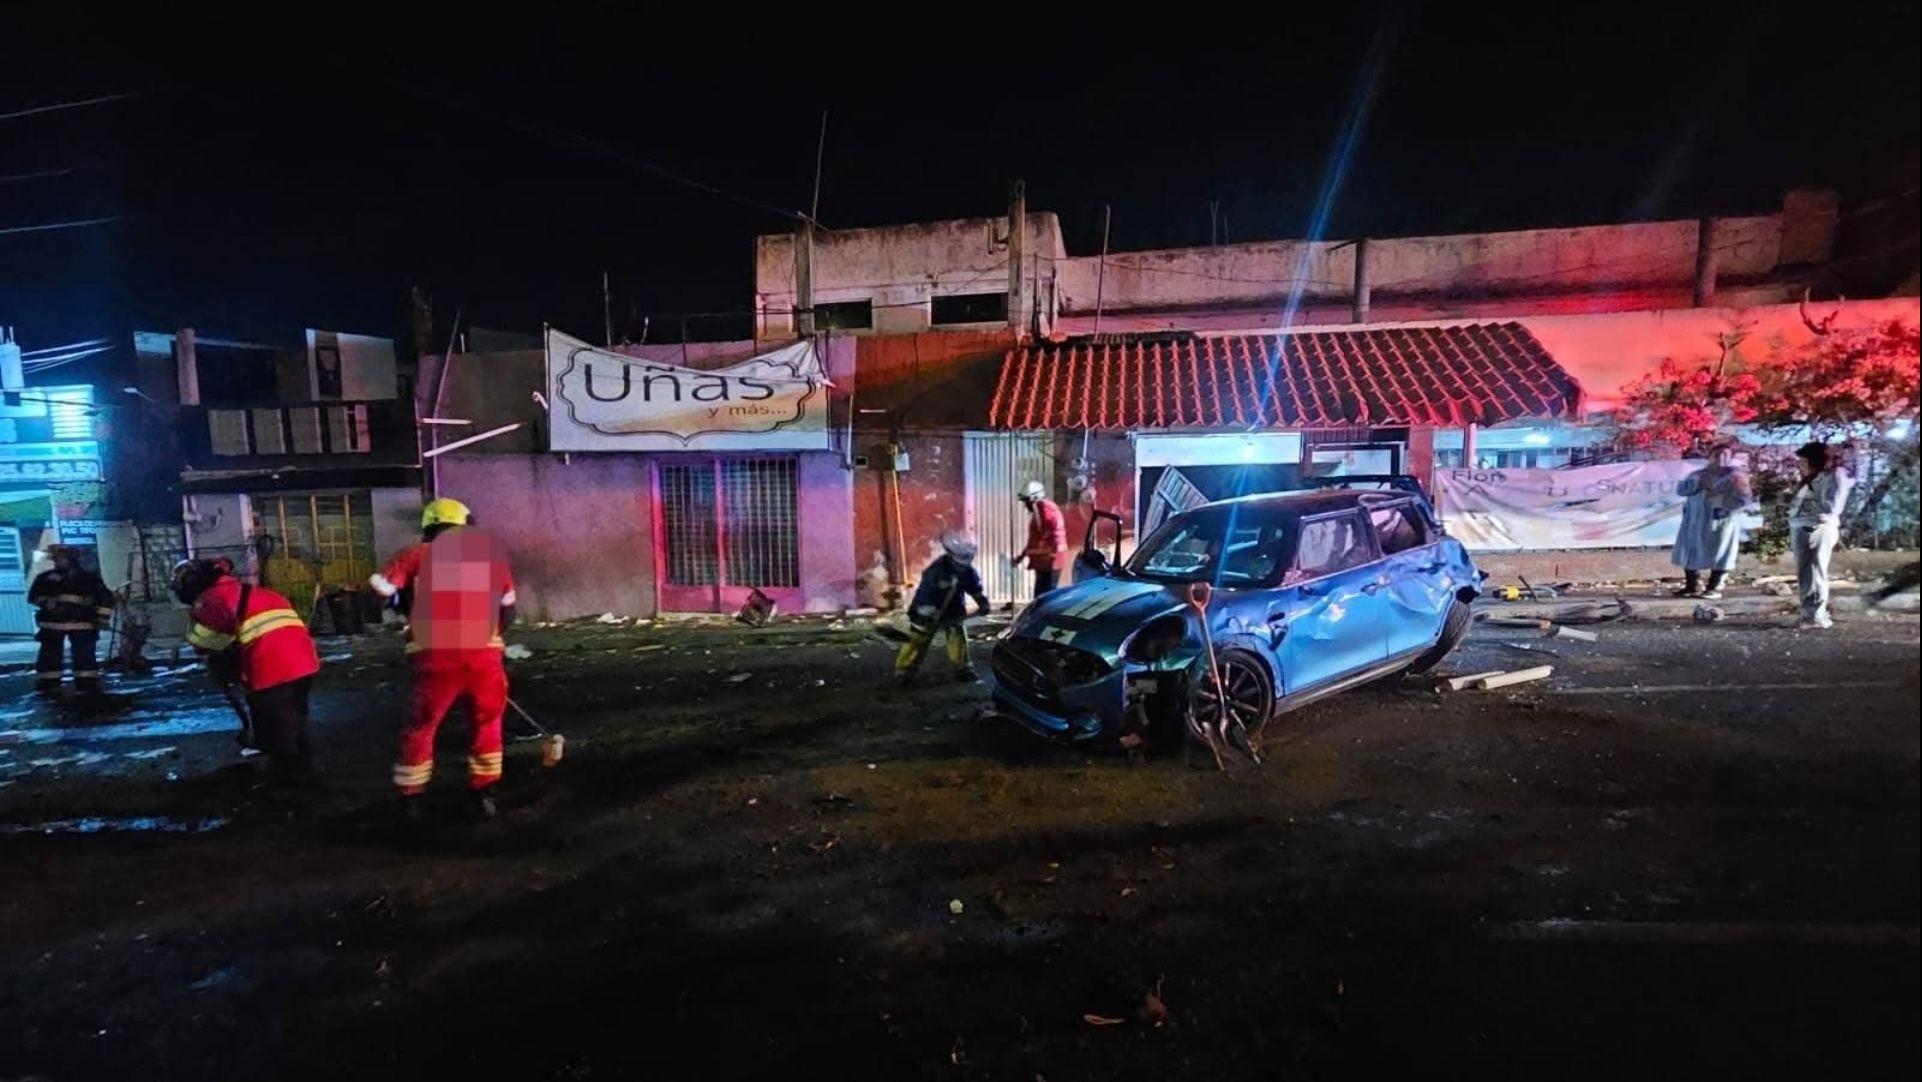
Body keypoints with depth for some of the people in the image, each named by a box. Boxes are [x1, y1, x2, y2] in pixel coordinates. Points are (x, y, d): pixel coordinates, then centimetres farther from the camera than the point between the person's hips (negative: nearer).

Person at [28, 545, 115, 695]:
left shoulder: (89, 578, 7)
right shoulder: (45, 578, 10)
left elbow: (105, 598, 6)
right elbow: (33, 596, 4)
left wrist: (103, 618, -1)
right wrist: (46, 602, -17)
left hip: (83, 623, -1)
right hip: (52, 623, 1)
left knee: (85, 655, -1)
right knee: (50, 654, 2)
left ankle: (87, 684, 5)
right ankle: (47, 685, 9)